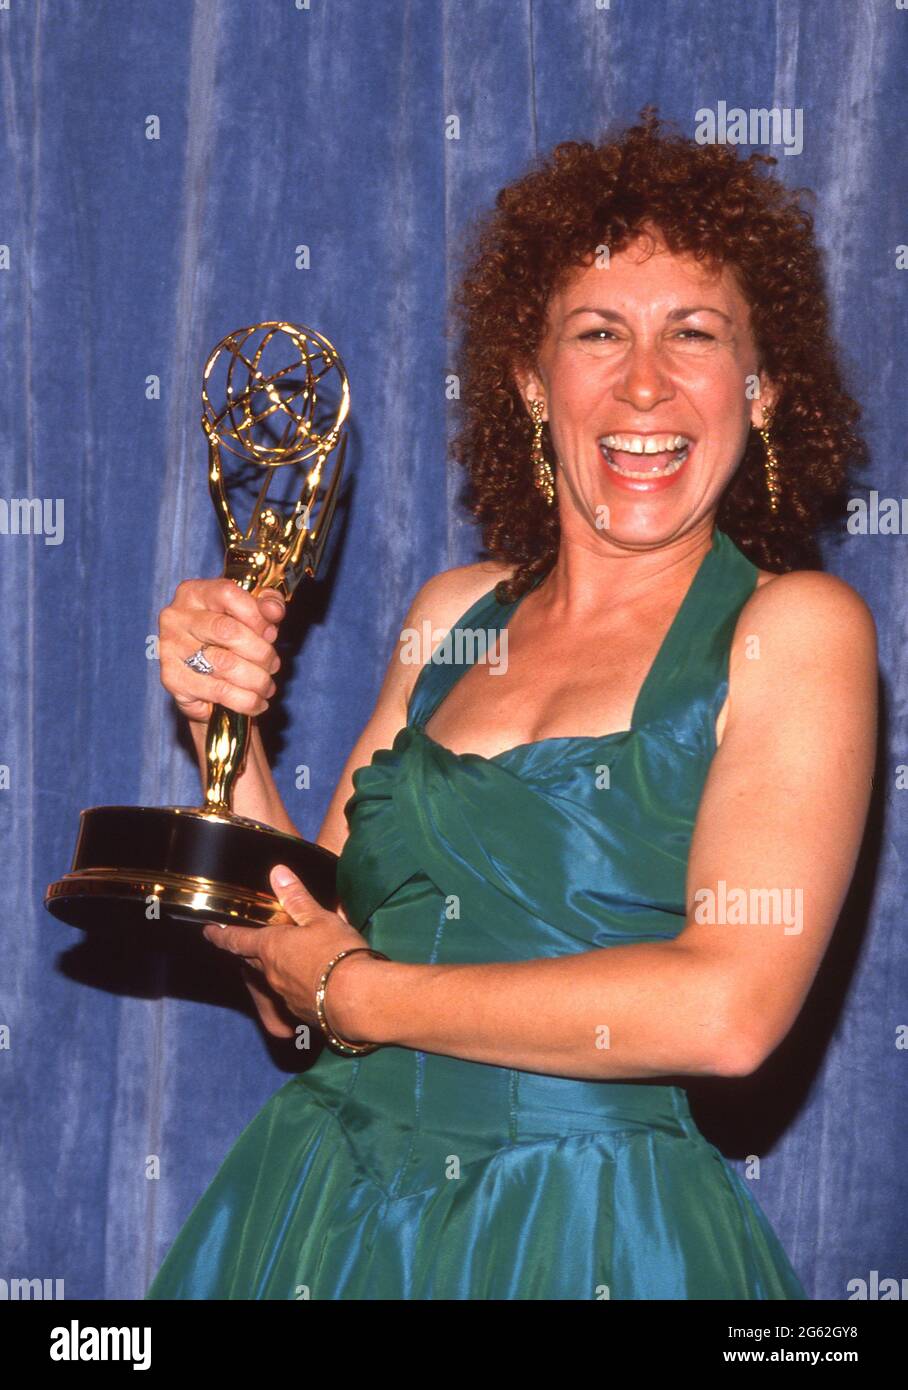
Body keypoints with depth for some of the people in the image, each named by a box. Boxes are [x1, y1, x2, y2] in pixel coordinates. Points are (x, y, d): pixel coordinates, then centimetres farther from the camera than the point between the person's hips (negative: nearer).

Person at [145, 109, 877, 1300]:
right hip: (319, 1214, 5)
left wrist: (357, 993, -11)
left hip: (592, 1242, -4)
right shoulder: (458, 613, 7)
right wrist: (229, 736, -6)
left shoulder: (795, 624, -8)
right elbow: (295, 991, 8)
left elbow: (728, 1011, -20)